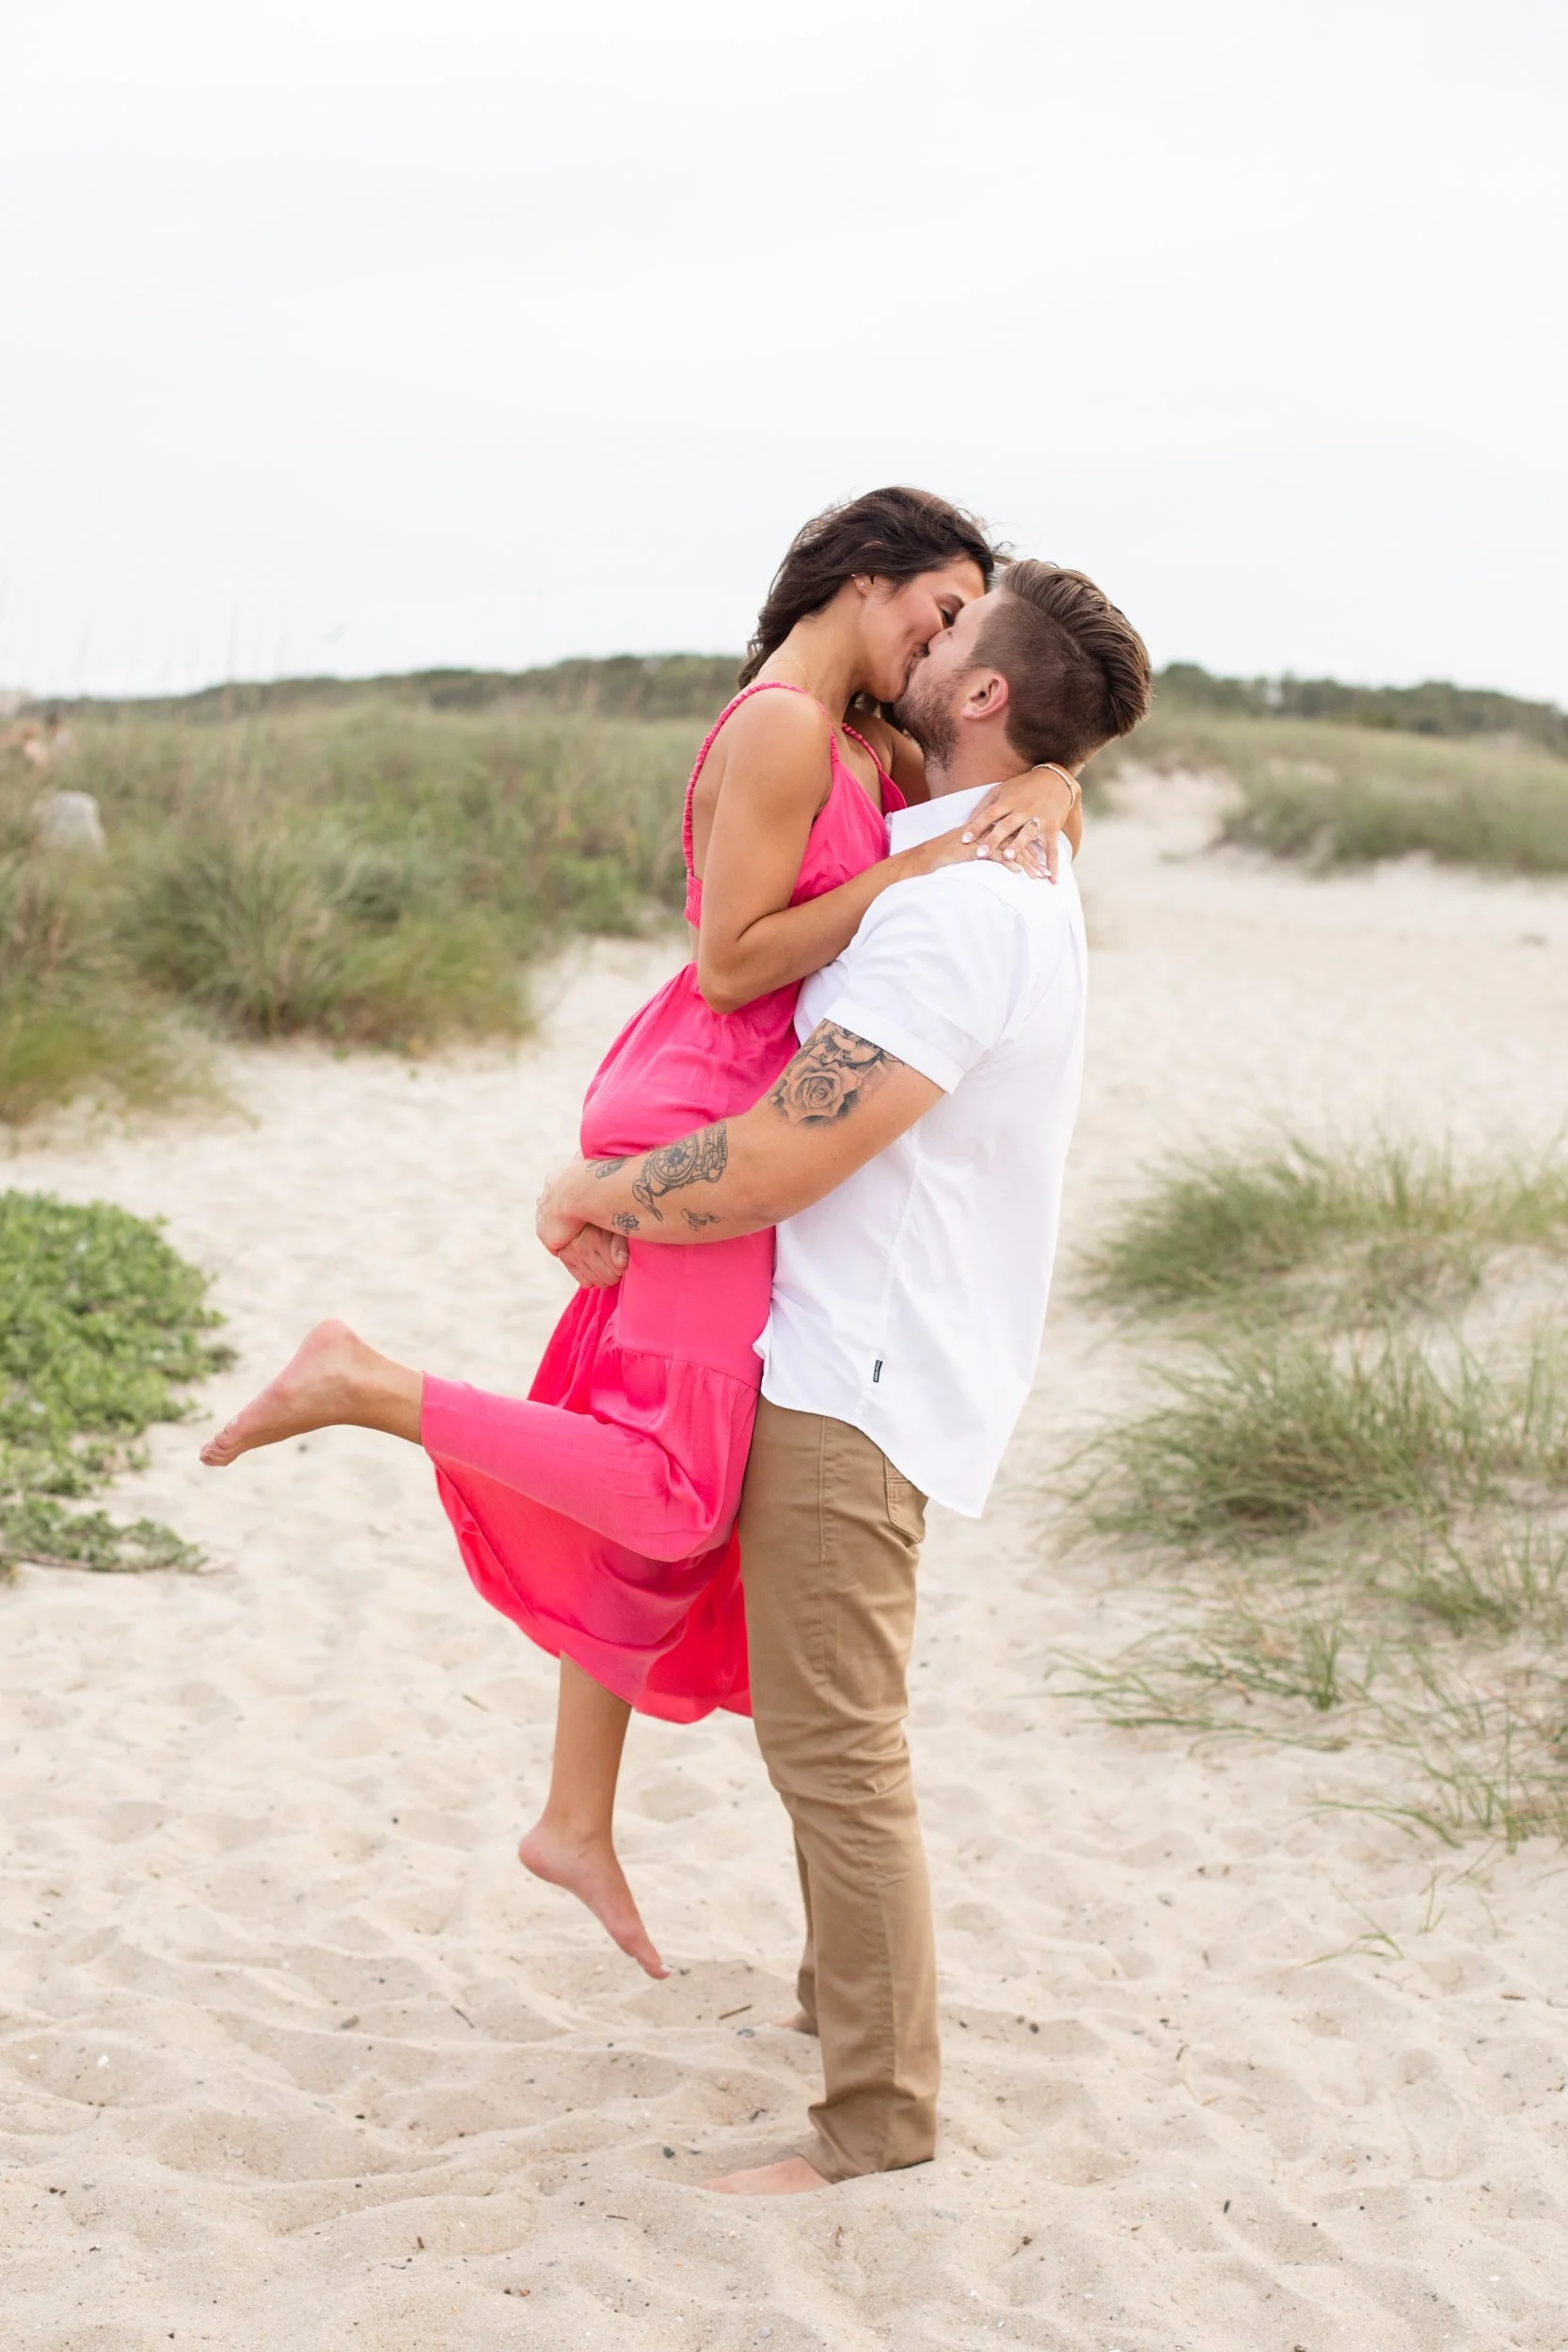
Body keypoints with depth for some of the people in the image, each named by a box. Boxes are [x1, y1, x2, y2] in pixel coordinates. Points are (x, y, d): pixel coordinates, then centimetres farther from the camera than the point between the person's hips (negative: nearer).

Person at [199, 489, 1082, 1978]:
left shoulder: (862, 742, 15)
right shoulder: (781, 730, -14)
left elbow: (1010, 775, 17)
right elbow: (733, 963, -18)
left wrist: (1040, 795, -7)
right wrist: (912, 872, -19)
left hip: (727, 1134, 10)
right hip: (702, 1125, -10)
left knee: (667, 1496, 13)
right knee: (676, 1498, -16)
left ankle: (577, 1825, 22)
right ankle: (359, 1382, -7)